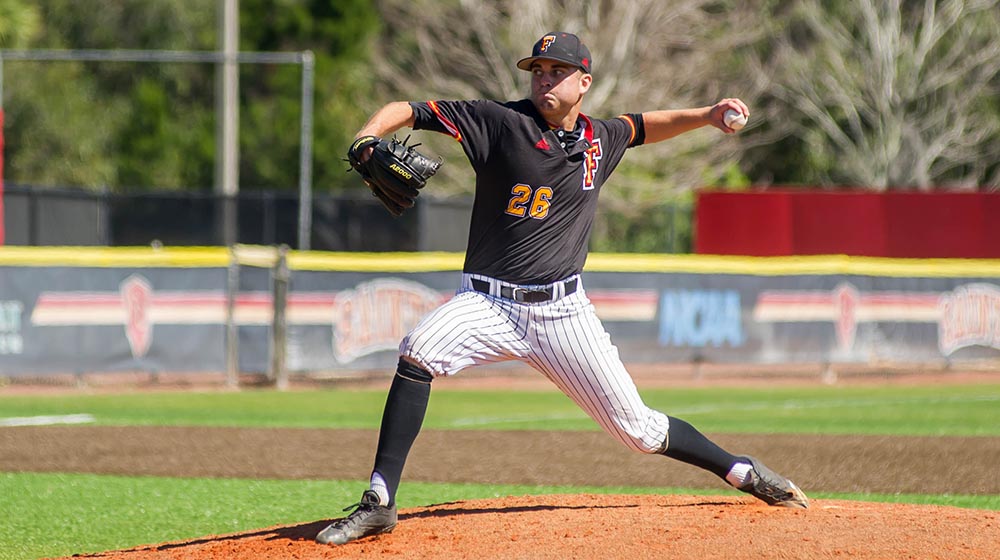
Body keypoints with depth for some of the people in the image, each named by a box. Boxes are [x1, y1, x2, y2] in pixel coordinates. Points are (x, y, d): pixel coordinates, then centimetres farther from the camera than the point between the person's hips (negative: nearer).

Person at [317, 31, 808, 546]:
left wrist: (707, 115, 16)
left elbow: (644, 126, 30)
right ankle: (378, 505, -29)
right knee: (419, 350, -32)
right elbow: (409, 111, -11)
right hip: (488, 303, -2)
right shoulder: (501, 122, -6)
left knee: (637, 428, 3)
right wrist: (367, 139, -30)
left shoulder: (598, 140, 7)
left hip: (562, 310, 2)